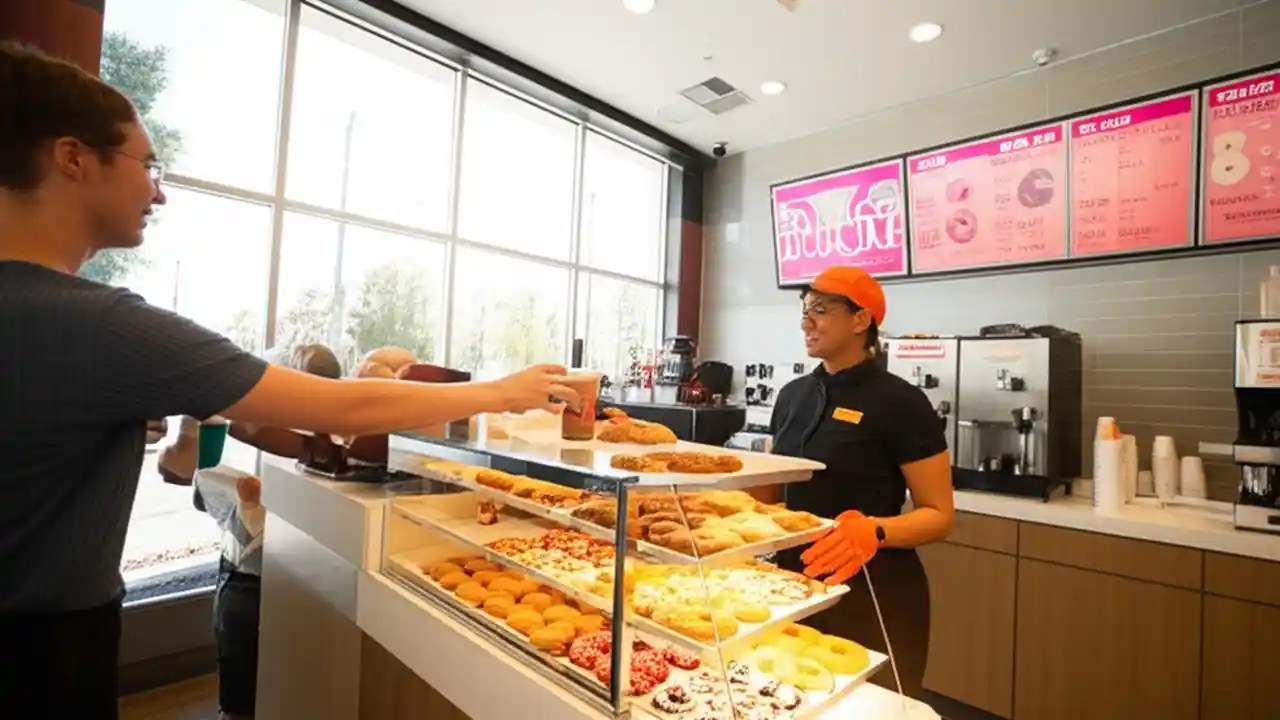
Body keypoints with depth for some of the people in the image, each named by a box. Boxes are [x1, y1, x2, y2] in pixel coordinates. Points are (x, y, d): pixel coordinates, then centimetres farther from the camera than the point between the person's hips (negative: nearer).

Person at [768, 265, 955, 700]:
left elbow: (939, 516, -12)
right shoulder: (793, 395, 3)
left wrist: (875, 531, -29)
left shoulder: (900, 402, -14)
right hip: (794, 583, 6)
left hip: (874, 593, -5)